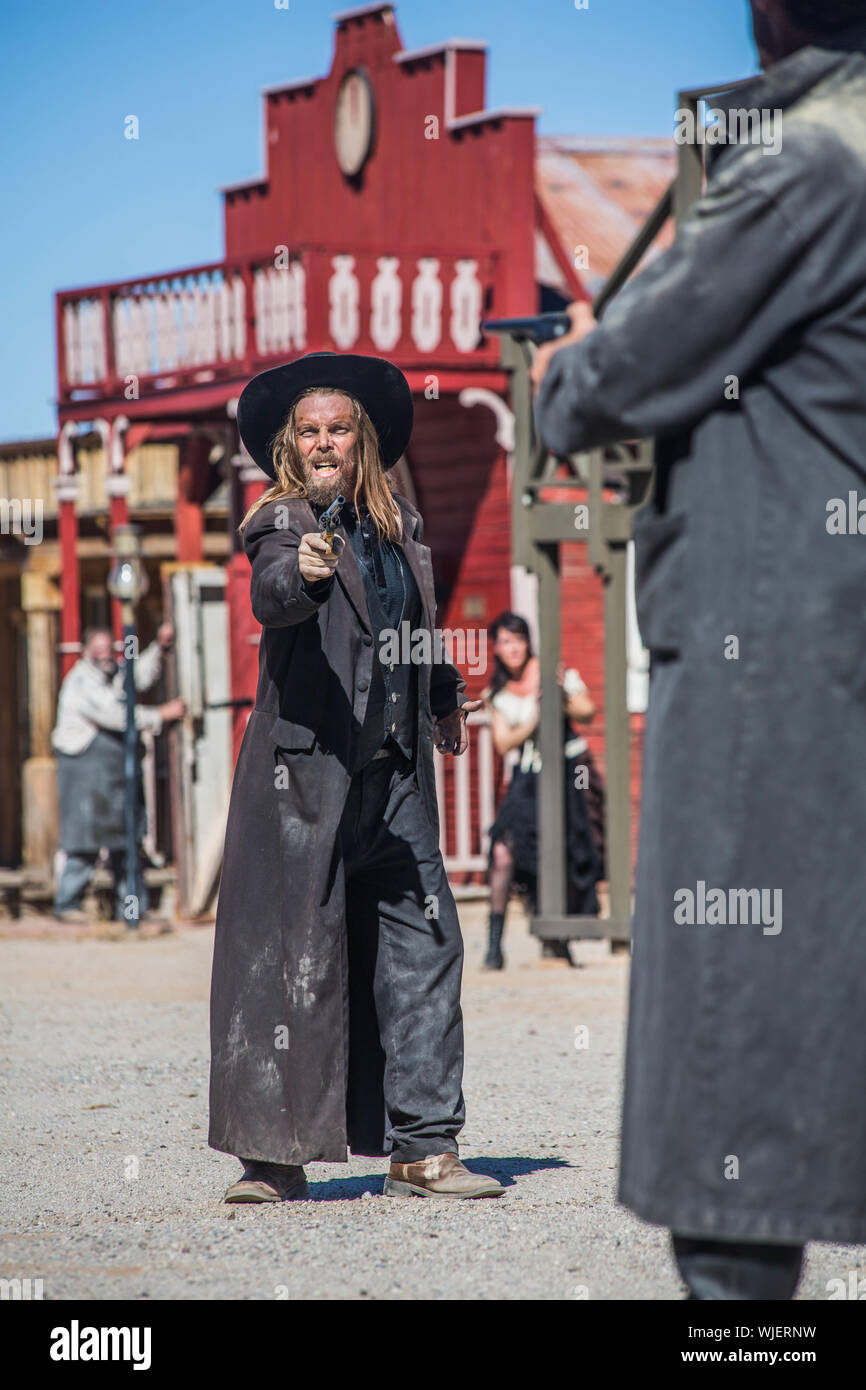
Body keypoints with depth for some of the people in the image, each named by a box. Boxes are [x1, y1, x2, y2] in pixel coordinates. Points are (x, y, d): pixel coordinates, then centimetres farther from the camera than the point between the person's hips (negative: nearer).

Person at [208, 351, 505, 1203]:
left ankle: (423, 1148, 6)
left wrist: (444, 696, 38)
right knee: (291, 957, -5)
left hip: (395, 780, 6)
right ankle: (277, 1155, 2)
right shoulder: (282, 523, -4)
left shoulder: (399, 526, 13)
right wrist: (302, 571, -47)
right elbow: (270, 596, -27)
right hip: (305, 773, -5)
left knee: (422, 946, 2)